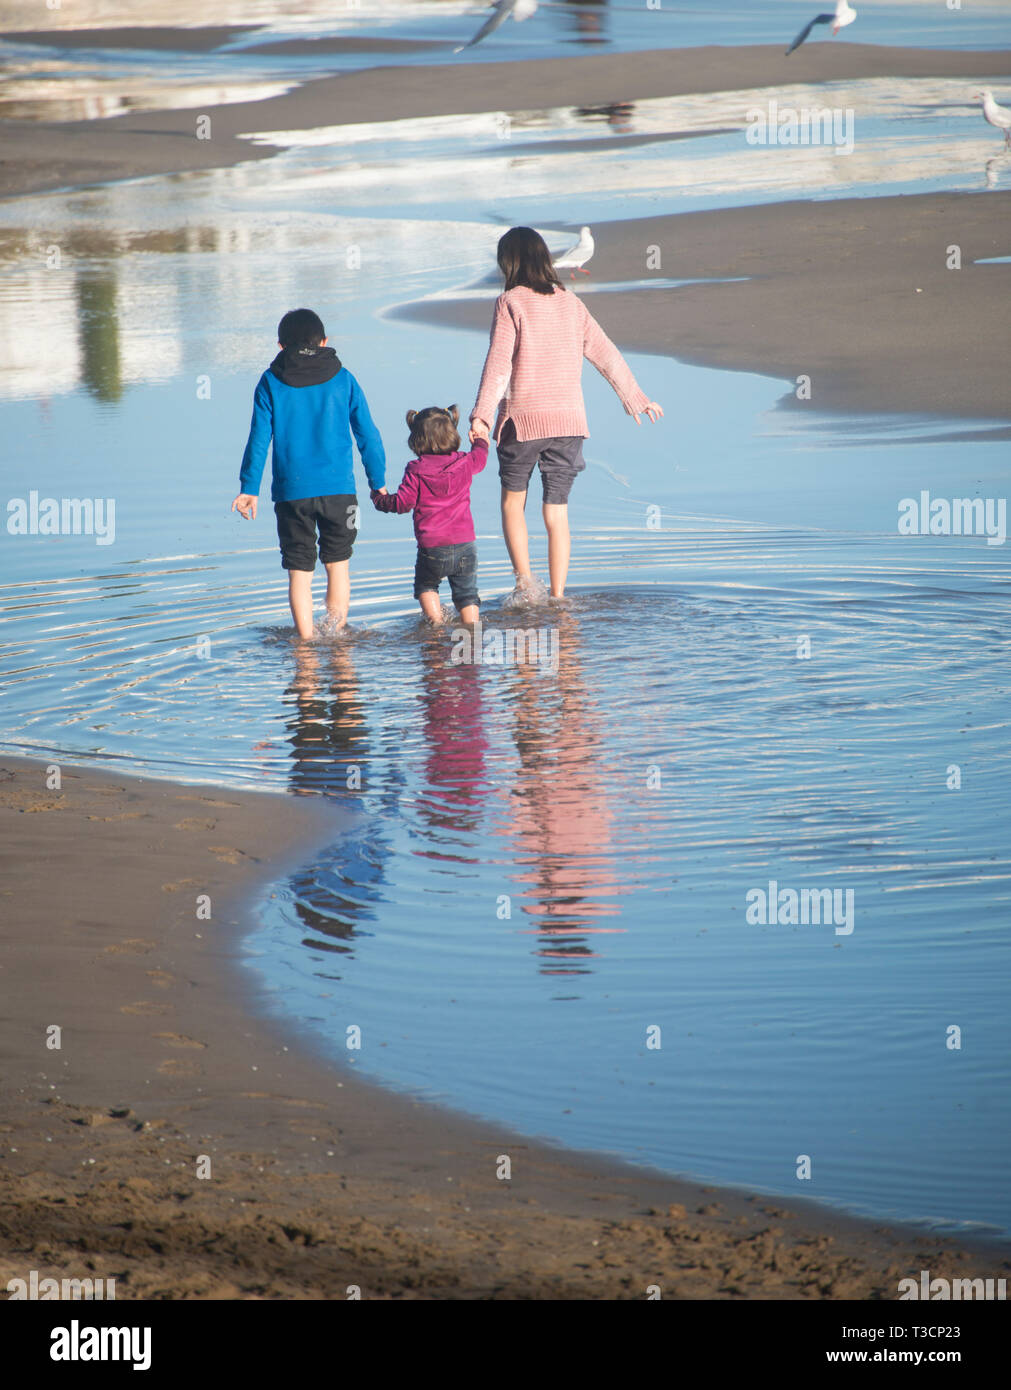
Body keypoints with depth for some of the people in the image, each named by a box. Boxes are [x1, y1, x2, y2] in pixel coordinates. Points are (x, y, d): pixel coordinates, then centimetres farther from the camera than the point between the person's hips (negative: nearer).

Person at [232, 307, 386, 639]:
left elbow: (259, 439, -2)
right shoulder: (342, 379, 4)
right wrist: (378, 483, 13)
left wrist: (249, 488, 2)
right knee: (337, 563, 14)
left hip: (291, 491, -1)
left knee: (299, 570, 5)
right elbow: (367, 434, 5)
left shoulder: (271, 383, 0)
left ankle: (307, 640, 3)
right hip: (338, 488, 1)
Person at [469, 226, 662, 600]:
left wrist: (482, 414, -23)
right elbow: (606, 355, 14)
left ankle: (523, 578, 1)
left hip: (522, 418, -3)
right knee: (557, 512, 8)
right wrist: (634, 397, 26)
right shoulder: (570, 303, 9)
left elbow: (499, 361, -16)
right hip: (569, 421, 3)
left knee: (512, 500, 16)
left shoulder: (511, 302, -5)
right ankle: (557, 597, 6)